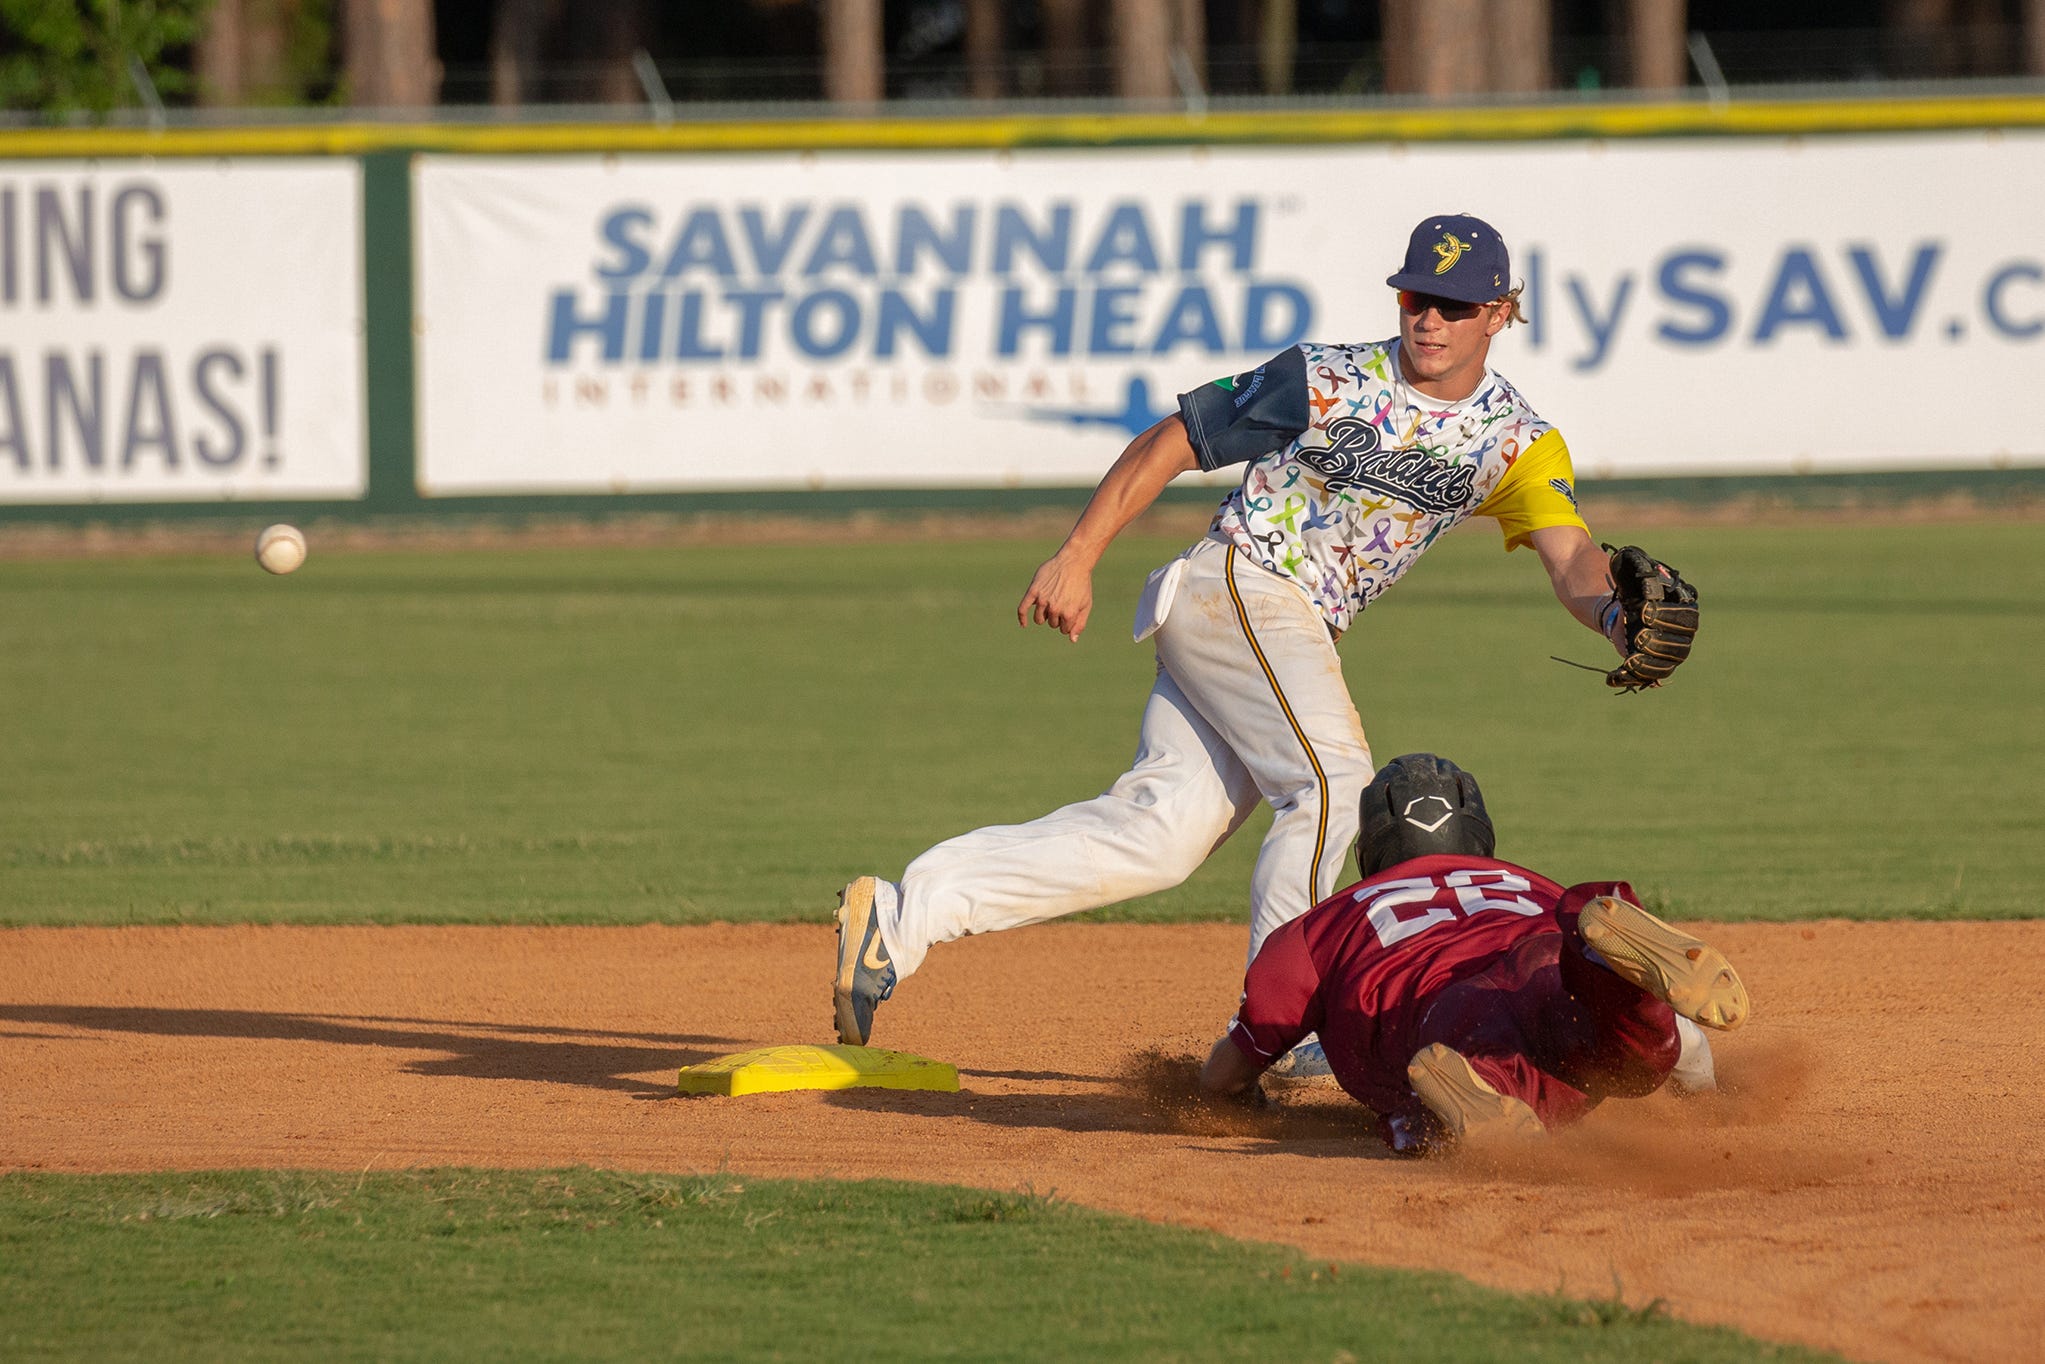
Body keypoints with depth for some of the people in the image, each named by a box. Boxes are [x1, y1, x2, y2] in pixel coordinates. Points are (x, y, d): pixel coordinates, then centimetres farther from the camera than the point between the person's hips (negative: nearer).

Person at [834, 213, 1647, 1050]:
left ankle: (904, 914, -9)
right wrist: (1077, 557, -10)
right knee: (1331, 777, -23)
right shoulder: (1330, 384, -8)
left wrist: (1611, 615, -33)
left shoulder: (1518, 441, 4)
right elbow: (1173, 441, -3)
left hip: (1300, 634, 5)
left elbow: (1568, 556, -10)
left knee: (1159, 831, -7)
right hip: (1234, 582, -5)